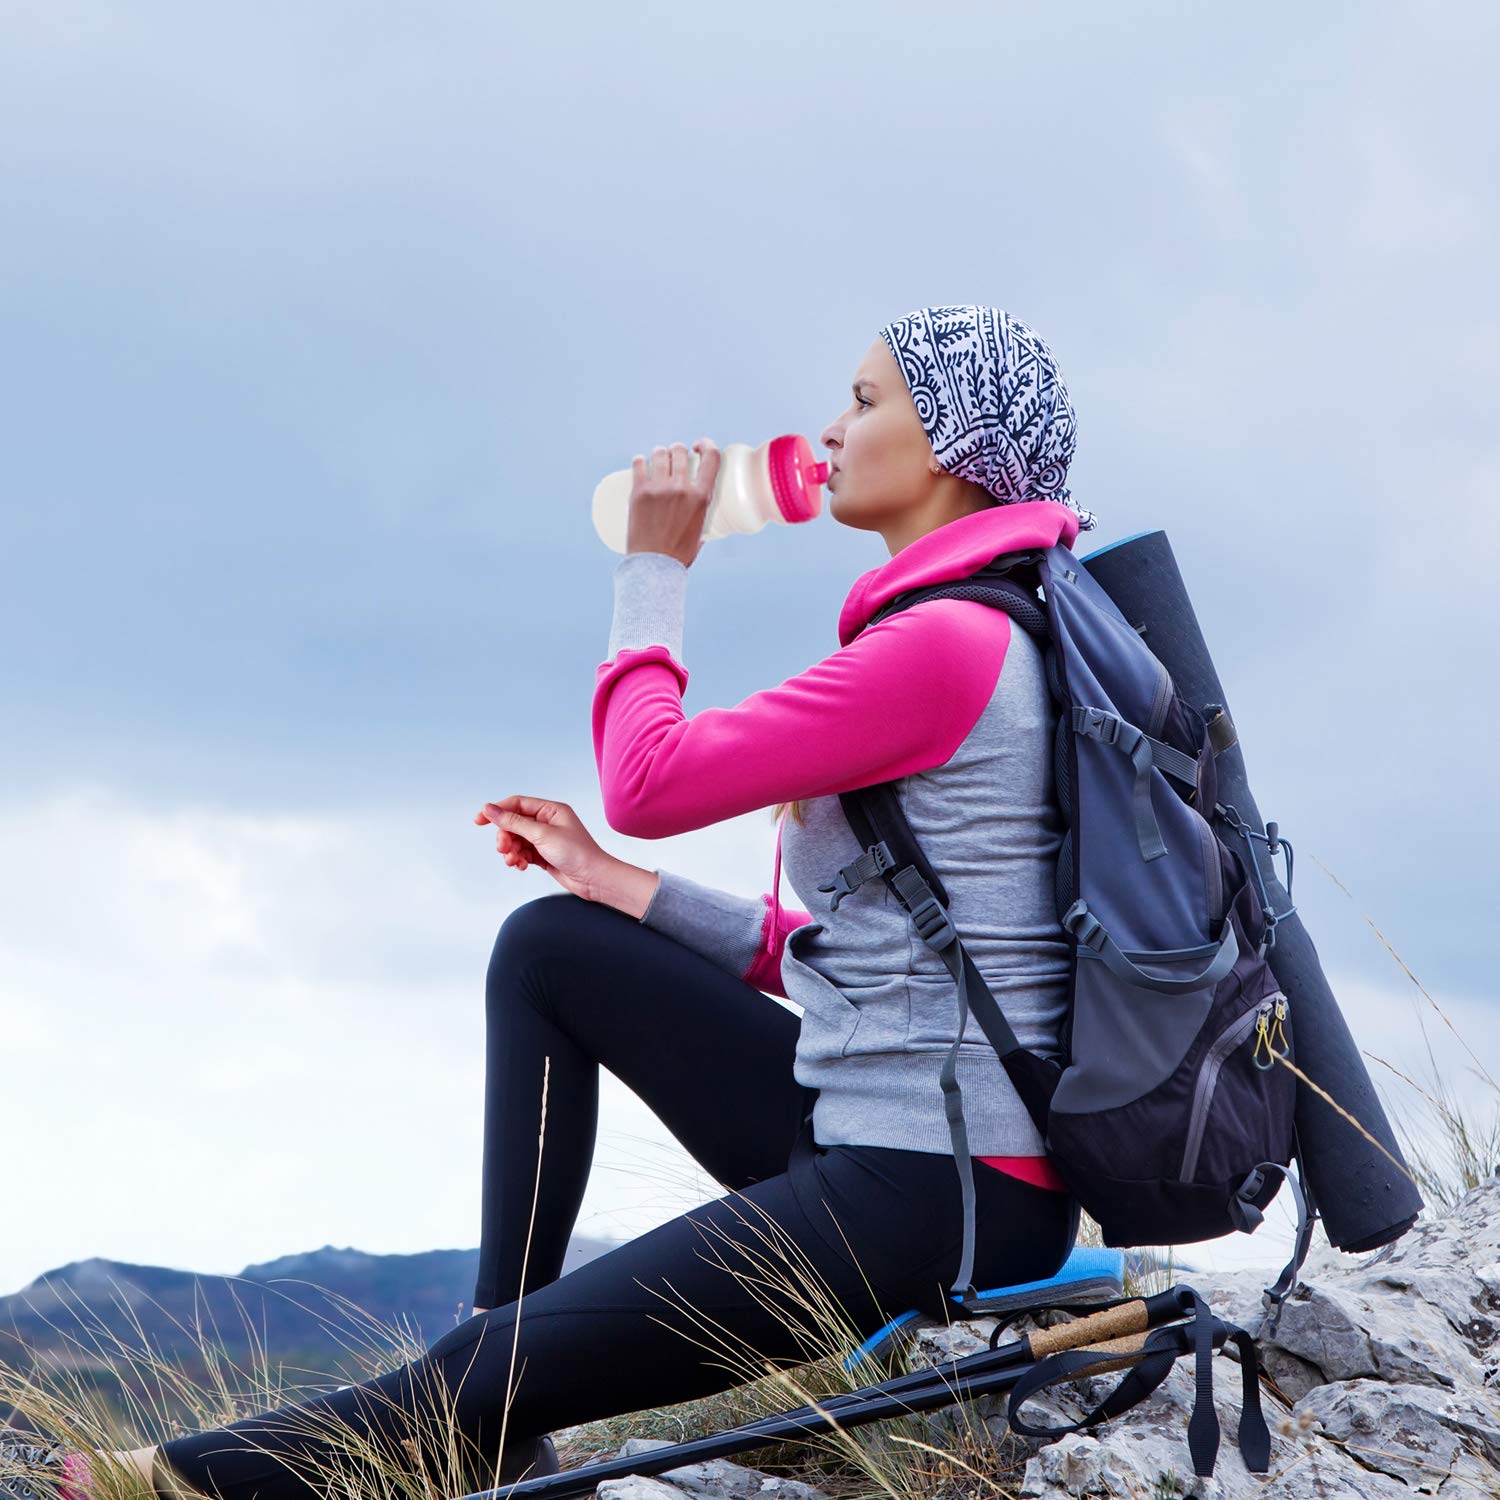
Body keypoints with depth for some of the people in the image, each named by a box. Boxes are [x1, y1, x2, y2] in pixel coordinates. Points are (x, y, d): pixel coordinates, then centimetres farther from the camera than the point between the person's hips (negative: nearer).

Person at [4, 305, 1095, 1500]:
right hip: (868, 1135, 10)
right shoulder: (981, 637, 16)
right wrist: (627, 892, 11)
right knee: (549, 945, 14)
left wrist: (654, 570, 0)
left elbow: (648, 783, -14)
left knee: (486, 1385, -6)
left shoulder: (946, 642, -17)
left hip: (936, 1194, -10)